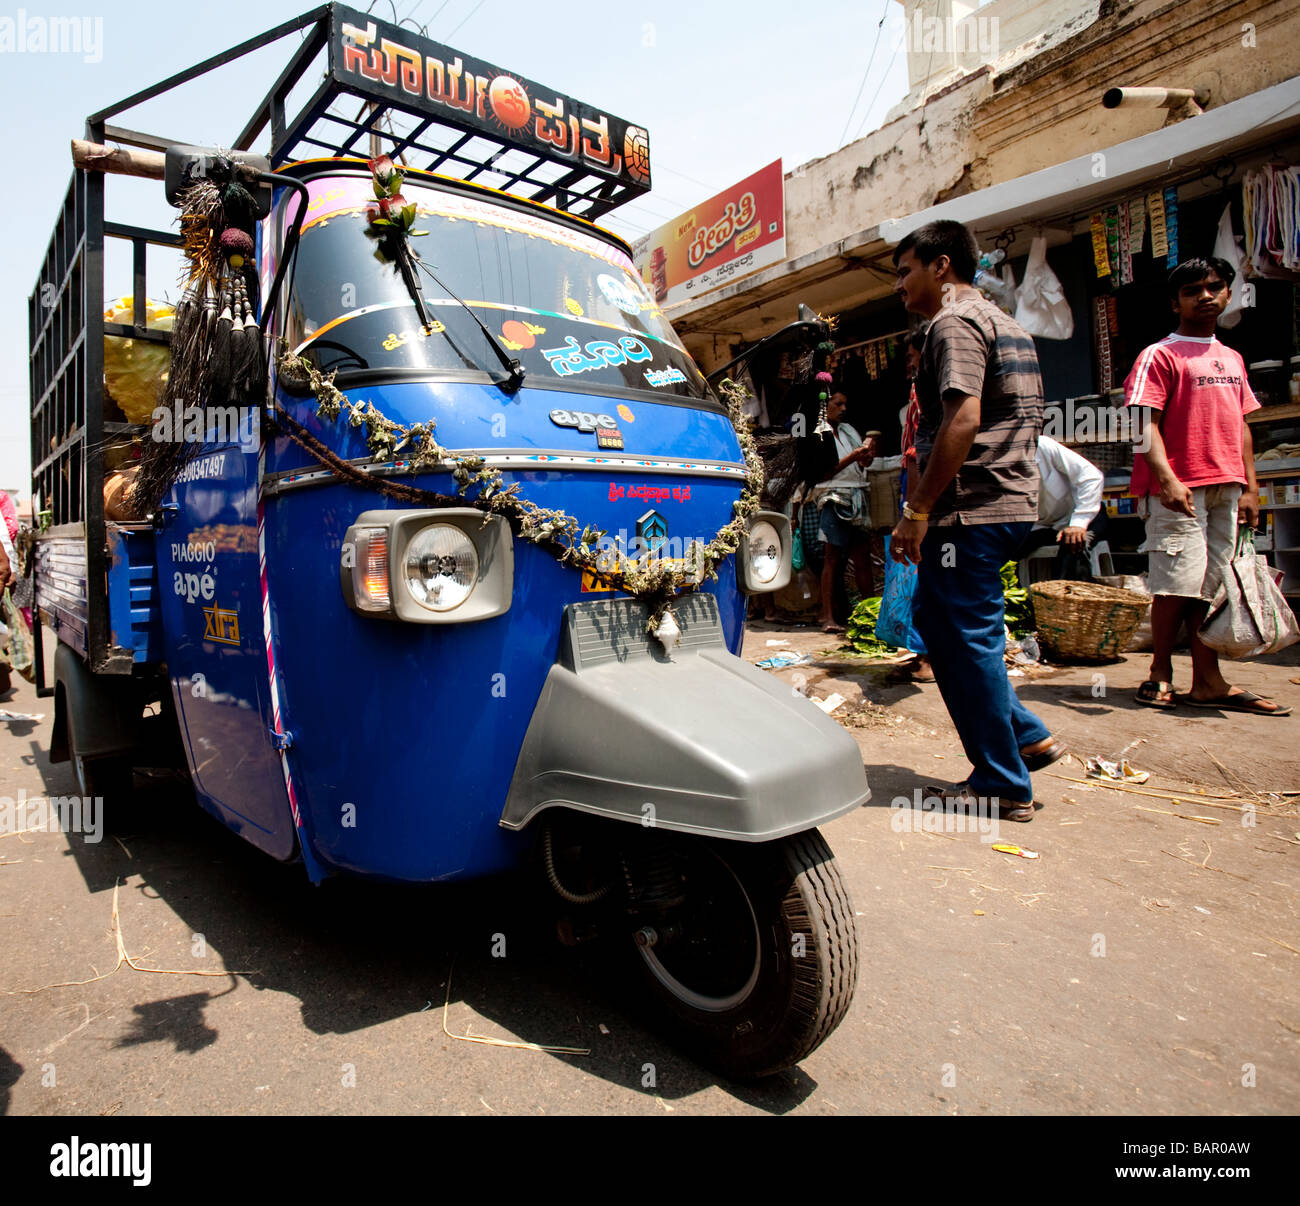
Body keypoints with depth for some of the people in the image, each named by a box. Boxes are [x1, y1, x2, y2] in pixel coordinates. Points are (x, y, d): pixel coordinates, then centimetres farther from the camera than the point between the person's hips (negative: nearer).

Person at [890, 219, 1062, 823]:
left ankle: (1003, 787, 8)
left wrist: (917, 511, -20)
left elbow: (963, 421, -22)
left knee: (967, 641, -3)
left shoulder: (955, 322, -9)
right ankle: (1028, 736, 21)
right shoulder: (1005, 324, 22)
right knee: (938, 621, 18)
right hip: (1011, 501, 10)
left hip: (971, 509, -10)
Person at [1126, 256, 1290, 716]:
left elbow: (1240, 426, 21)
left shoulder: (1232, 360, 21)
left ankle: (1208, 682, 10)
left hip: (1226, 489, 6)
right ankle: (1160, 674, 6)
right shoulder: (1160, 355, 0)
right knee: (1179, 583, -7)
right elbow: (1146, 424, -10)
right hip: (1179, 488, -6)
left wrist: (1250, 487, 14)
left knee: (1211, 584, 6)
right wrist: (1167, 478, -23)